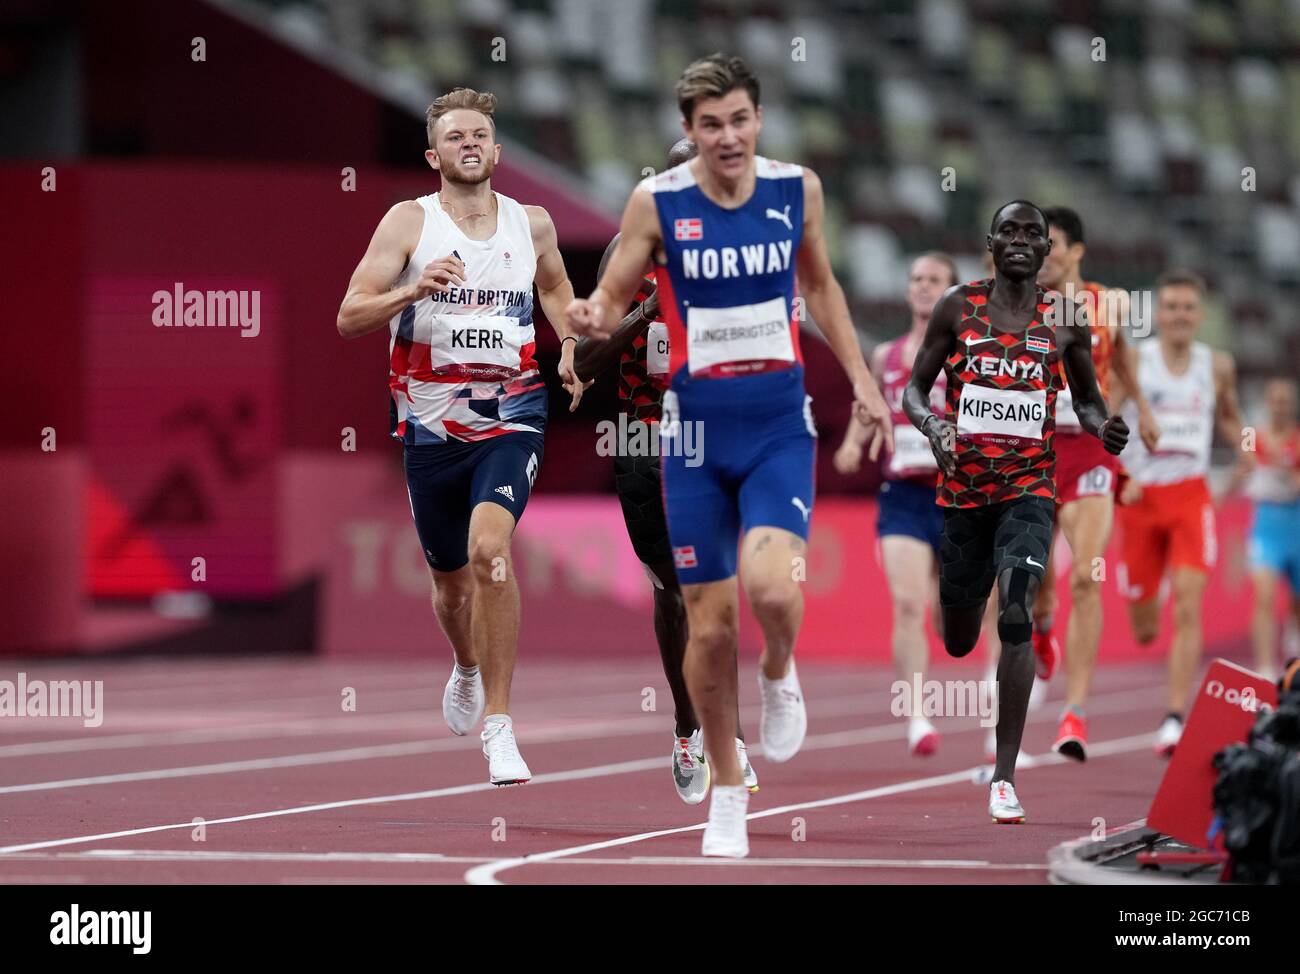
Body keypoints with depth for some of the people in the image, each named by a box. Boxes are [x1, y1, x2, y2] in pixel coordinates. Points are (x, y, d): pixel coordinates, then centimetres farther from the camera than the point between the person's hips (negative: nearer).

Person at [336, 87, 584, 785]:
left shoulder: (532, 224, 6)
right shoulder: (409, 222, -3)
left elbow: (554, 287, 28)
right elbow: (349, 319, -10)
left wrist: (570, 348, 10)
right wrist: (416, 289, -26)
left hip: (510, 419, -1)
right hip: (431, 425, 1)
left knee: (490, 546, -25)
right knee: (450, 579, 14)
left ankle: (497, 724, -20)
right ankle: (468, 668, 50)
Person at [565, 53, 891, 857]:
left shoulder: (798, 189, 0)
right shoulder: (658, 203, -6)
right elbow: (613, 296, 1)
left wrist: (860, 378, 14)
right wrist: (595, 318, -23)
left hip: (780, 425, 0)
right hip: (698, 428, 0)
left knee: (772, 588, -24)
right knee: (711, 626, 3)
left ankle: (780, 673, 12)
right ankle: (727, 792, 21)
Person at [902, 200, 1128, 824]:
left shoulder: (1064, 319, 2)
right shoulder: (957, 306, 0)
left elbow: (1085, 397, 16)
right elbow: (914, 389, 3)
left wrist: (1102, 427, -7)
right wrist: (932, 424, -19)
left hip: (1029, 486, -1)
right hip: (963, 487, 1)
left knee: (1016, 616, -22)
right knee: (958, 643, 11)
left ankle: (1004, 777, -19)